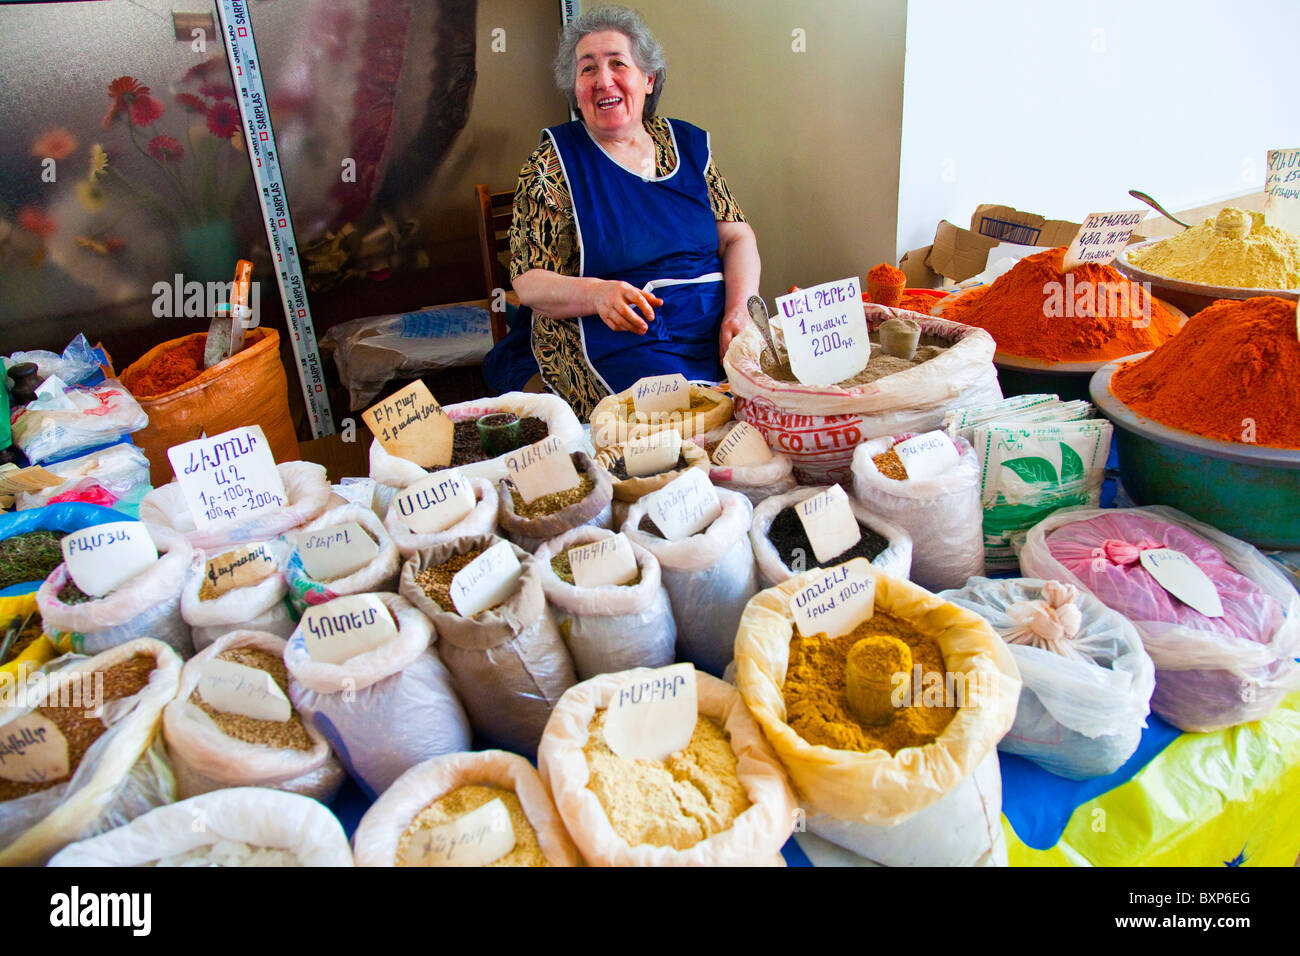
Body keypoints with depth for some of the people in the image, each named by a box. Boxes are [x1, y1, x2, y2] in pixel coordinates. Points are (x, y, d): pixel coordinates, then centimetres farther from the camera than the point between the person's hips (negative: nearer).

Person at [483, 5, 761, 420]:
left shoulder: (687, 144, 15)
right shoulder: (554, 163, 4)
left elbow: (737, 237, 13)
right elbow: (527, 281, -1)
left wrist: (739, 312, -7)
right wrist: (597, 293, -22)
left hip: (716, 330, 5)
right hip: (623, 340, -4)